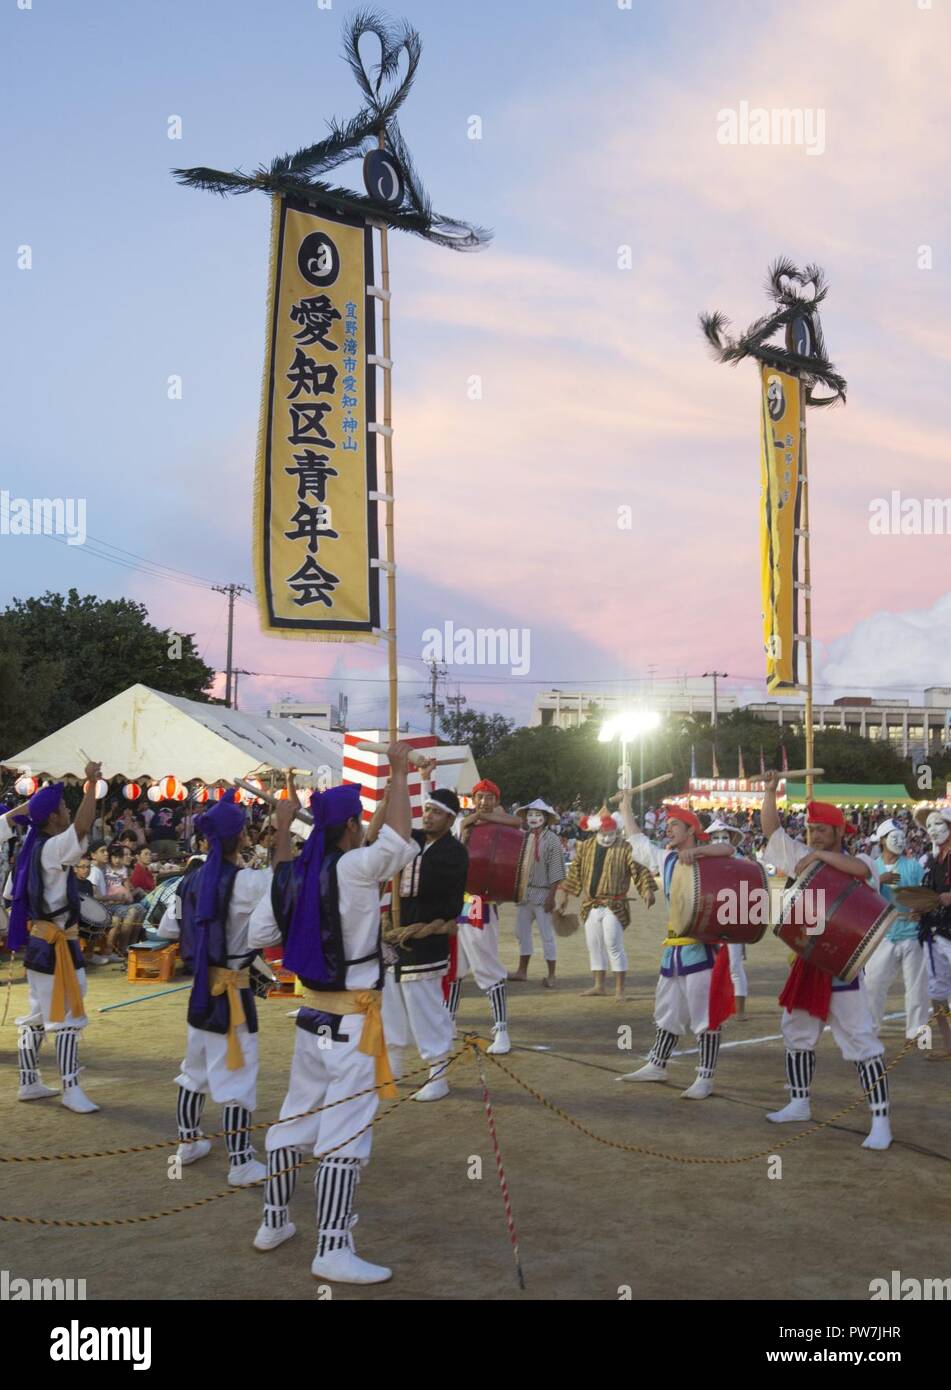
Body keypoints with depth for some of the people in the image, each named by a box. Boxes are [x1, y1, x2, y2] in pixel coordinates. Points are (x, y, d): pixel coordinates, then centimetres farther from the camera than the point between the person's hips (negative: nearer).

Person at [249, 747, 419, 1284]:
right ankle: (333, 1251, -4)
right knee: (344, 1134, -5)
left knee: (296, 1118, 19)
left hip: (313, 1016, 7)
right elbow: (400, 841, -23)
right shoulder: (353, 869, -18)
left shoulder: (294, 873, 2)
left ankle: (274, 1222, 32)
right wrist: (399, 772, -15)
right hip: (353, 1022, -7)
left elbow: (261, 933, 9)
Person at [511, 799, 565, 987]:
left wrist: (551, 896, -15)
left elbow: (556, 871, -12)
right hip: (524, 892, 6)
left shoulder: (551, 839, -9)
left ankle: (551, 975, 7)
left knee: (547, 935, 0)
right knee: (521, 931, 12)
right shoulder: (525, 838, 6)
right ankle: (522, 971, 24)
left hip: (542, 893, -6)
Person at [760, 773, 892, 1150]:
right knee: (796, 1033, 17)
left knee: (862, 1041, -8)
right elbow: (771, 830, 7)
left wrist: (818, 855, -28)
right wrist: (770, 792, -5)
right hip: (807, 964, 7)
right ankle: (799, 1104, 33)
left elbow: (861, 869, -35)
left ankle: (881, 1122, -5)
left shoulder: (857, 863, -10)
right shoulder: (804, 858, 7)